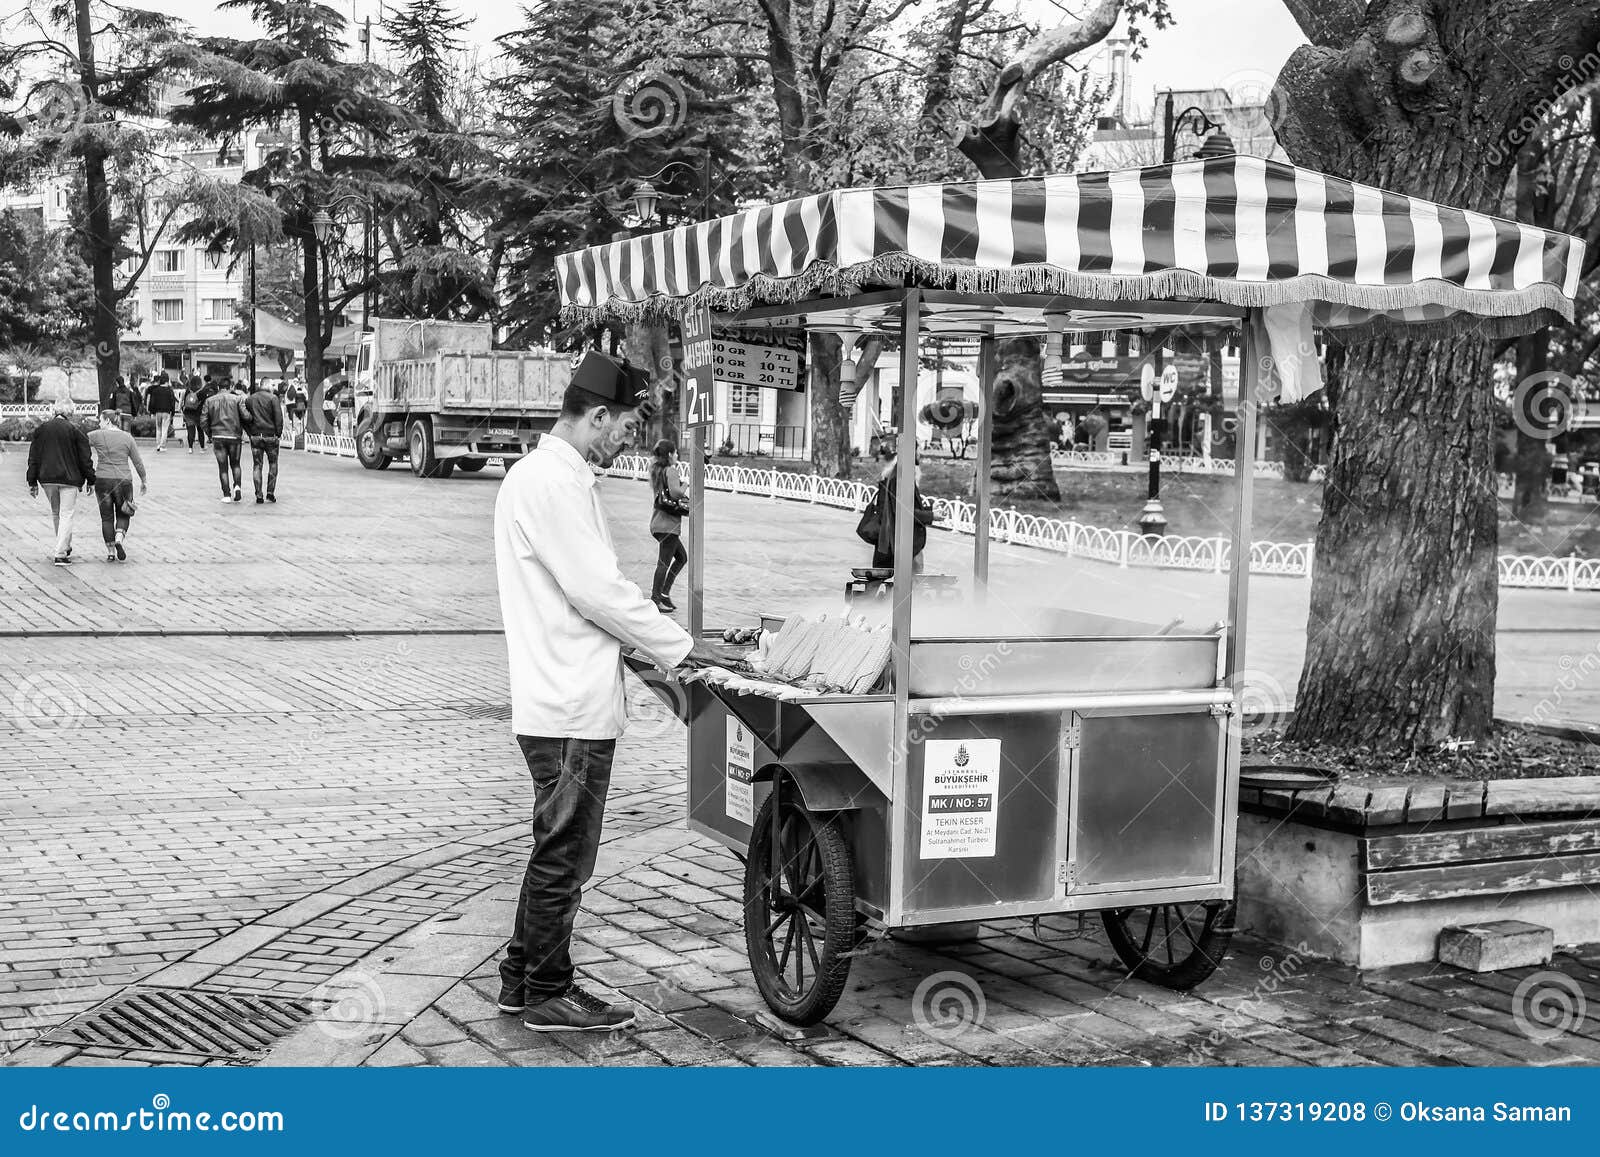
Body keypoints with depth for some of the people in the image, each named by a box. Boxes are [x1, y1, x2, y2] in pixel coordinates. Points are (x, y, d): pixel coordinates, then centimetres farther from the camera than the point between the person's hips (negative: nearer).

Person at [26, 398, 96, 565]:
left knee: (55, 513, 20)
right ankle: (60, 553, -9)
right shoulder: (75, 430, -6)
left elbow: (34, 458, 8)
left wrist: (32, 482, 12)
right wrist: (90, 480, 4)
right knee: (66, 515, -1)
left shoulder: (41, 430, 6)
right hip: (69, 479, -4)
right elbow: (85, 459, -5)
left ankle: (65, 547, 32)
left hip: (47, 478, 4)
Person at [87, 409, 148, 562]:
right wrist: (144, 480, 16)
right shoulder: (127, 437, 3)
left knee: (106, 517, 8)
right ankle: (119, 538, -13)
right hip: (123, 480, 1)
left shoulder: (97, 436, -3)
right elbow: (138, 462, 5)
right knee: (123, 515, 14)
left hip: (102, 480, -1)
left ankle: (110, 552, 7)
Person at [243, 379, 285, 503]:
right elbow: (279, 417, -11)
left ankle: (259, 496, 1)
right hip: (271, 436, -2)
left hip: (255, 436, 3)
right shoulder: (273, 398, -5)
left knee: (257, 466, 6)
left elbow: (244, 418, 3)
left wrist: (250, 432, 8)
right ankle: (270, 493, 7)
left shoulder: (249, 399, 6)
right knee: (273, 464, 11)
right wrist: (279, 433, -3)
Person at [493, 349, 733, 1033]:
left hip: (560, 701, 11)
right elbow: (599, 590, -20)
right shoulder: (552, 482, -17)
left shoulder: (547, 475, 17)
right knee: (565, 852, 0)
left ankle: (521, 976, 28)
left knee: (558, 848, 18)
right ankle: (548, 995, 10)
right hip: (571, 709, -11)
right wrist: (680, 648, -12)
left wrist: (646, 647, 15)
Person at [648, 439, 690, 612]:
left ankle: (664, 591, 15)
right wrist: (686, 491, -7)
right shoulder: (670, 471, -11)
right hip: (668, 522, -9)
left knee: (682, 557, 18)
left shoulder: (656, 470, 14)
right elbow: (674, 492, -26)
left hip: (658, 522, 9)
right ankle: (655, 598, -1)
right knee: (664, 561, -4)